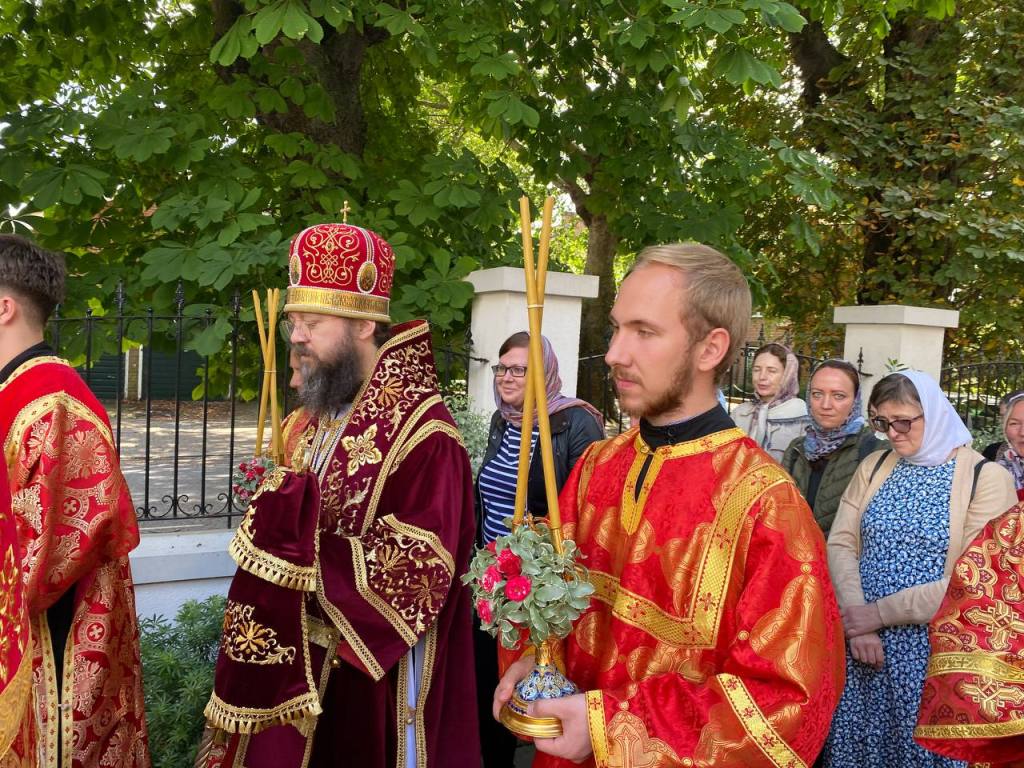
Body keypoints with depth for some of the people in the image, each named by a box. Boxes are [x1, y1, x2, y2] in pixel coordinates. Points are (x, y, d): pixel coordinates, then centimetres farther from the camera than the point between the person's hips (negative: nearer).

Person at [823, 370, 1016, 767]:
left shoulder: (987, 478, -7)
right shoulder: (875, 465, 6)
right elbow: (840, 544, 0)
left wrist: (880, 613, -14)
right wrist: (856, 618, -14)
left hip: (932, 651, -4)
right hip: (863, 643, 4)